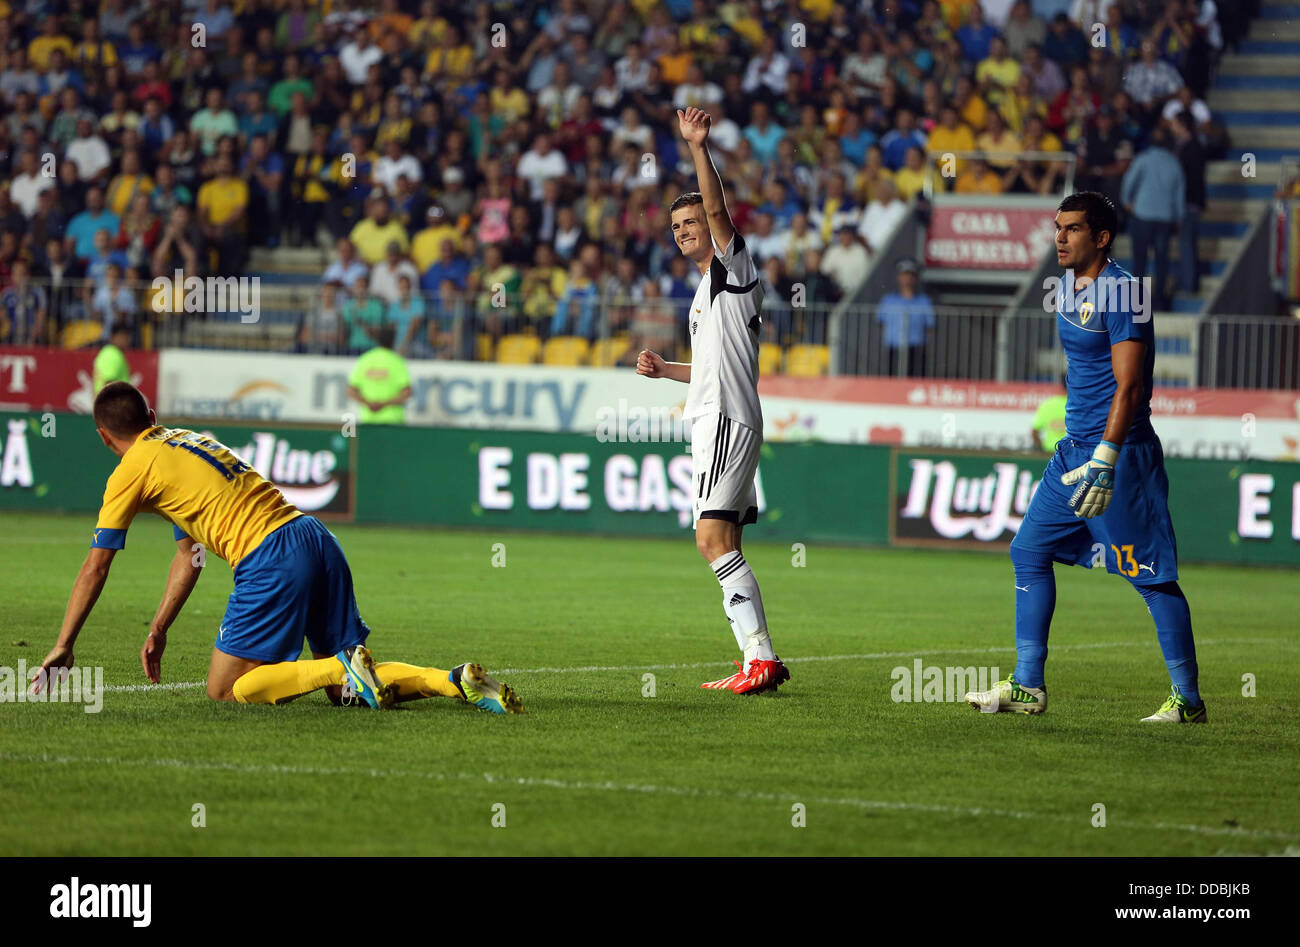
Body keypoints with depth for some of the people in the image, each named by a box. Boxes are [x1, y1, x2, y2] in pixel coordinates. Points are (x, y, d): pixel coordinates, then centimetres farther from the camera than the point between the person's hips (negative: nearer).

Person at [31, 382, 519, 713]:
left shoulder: (133, 469, 4)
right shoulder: (187, 441, 29)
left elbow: (95, 569, 7)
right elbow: (189, 555, 33)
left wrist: (63, 648, 15)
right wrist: (157, 632, 35)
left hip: (272, 559, -8)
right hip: (317, 540, 8)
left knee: (225, 690, -1)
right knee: (345, 689, 13)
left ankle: (345, 671, -17)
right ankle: (456, 681, -8)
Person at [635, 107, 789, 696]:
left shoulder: (734, 267, -2)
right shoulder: (706, 289, 24)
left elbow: (718, 209, -20)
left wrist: (698, 148, -30)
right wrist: (664, 369, 20)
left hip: (728, 420, -10)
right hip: (712, 422, 10)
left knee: (713, 537, -18)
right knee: (720, 544, 7)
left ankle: (761, 657, -22)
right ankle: (757, 662, 7)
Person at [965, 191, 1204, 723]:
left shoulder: (1120, 293, -15)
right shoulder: (1071, 290, 13)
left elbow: (1128, 386, -20)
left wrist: (1105, 460, -27)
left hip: (1121, 455, -10)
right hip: (1074, 449, 10)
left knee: (1152, 575, -6)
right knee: (1030, 552, 9)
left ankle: (1187, 698, 0)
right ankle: (1027, 687, 14)